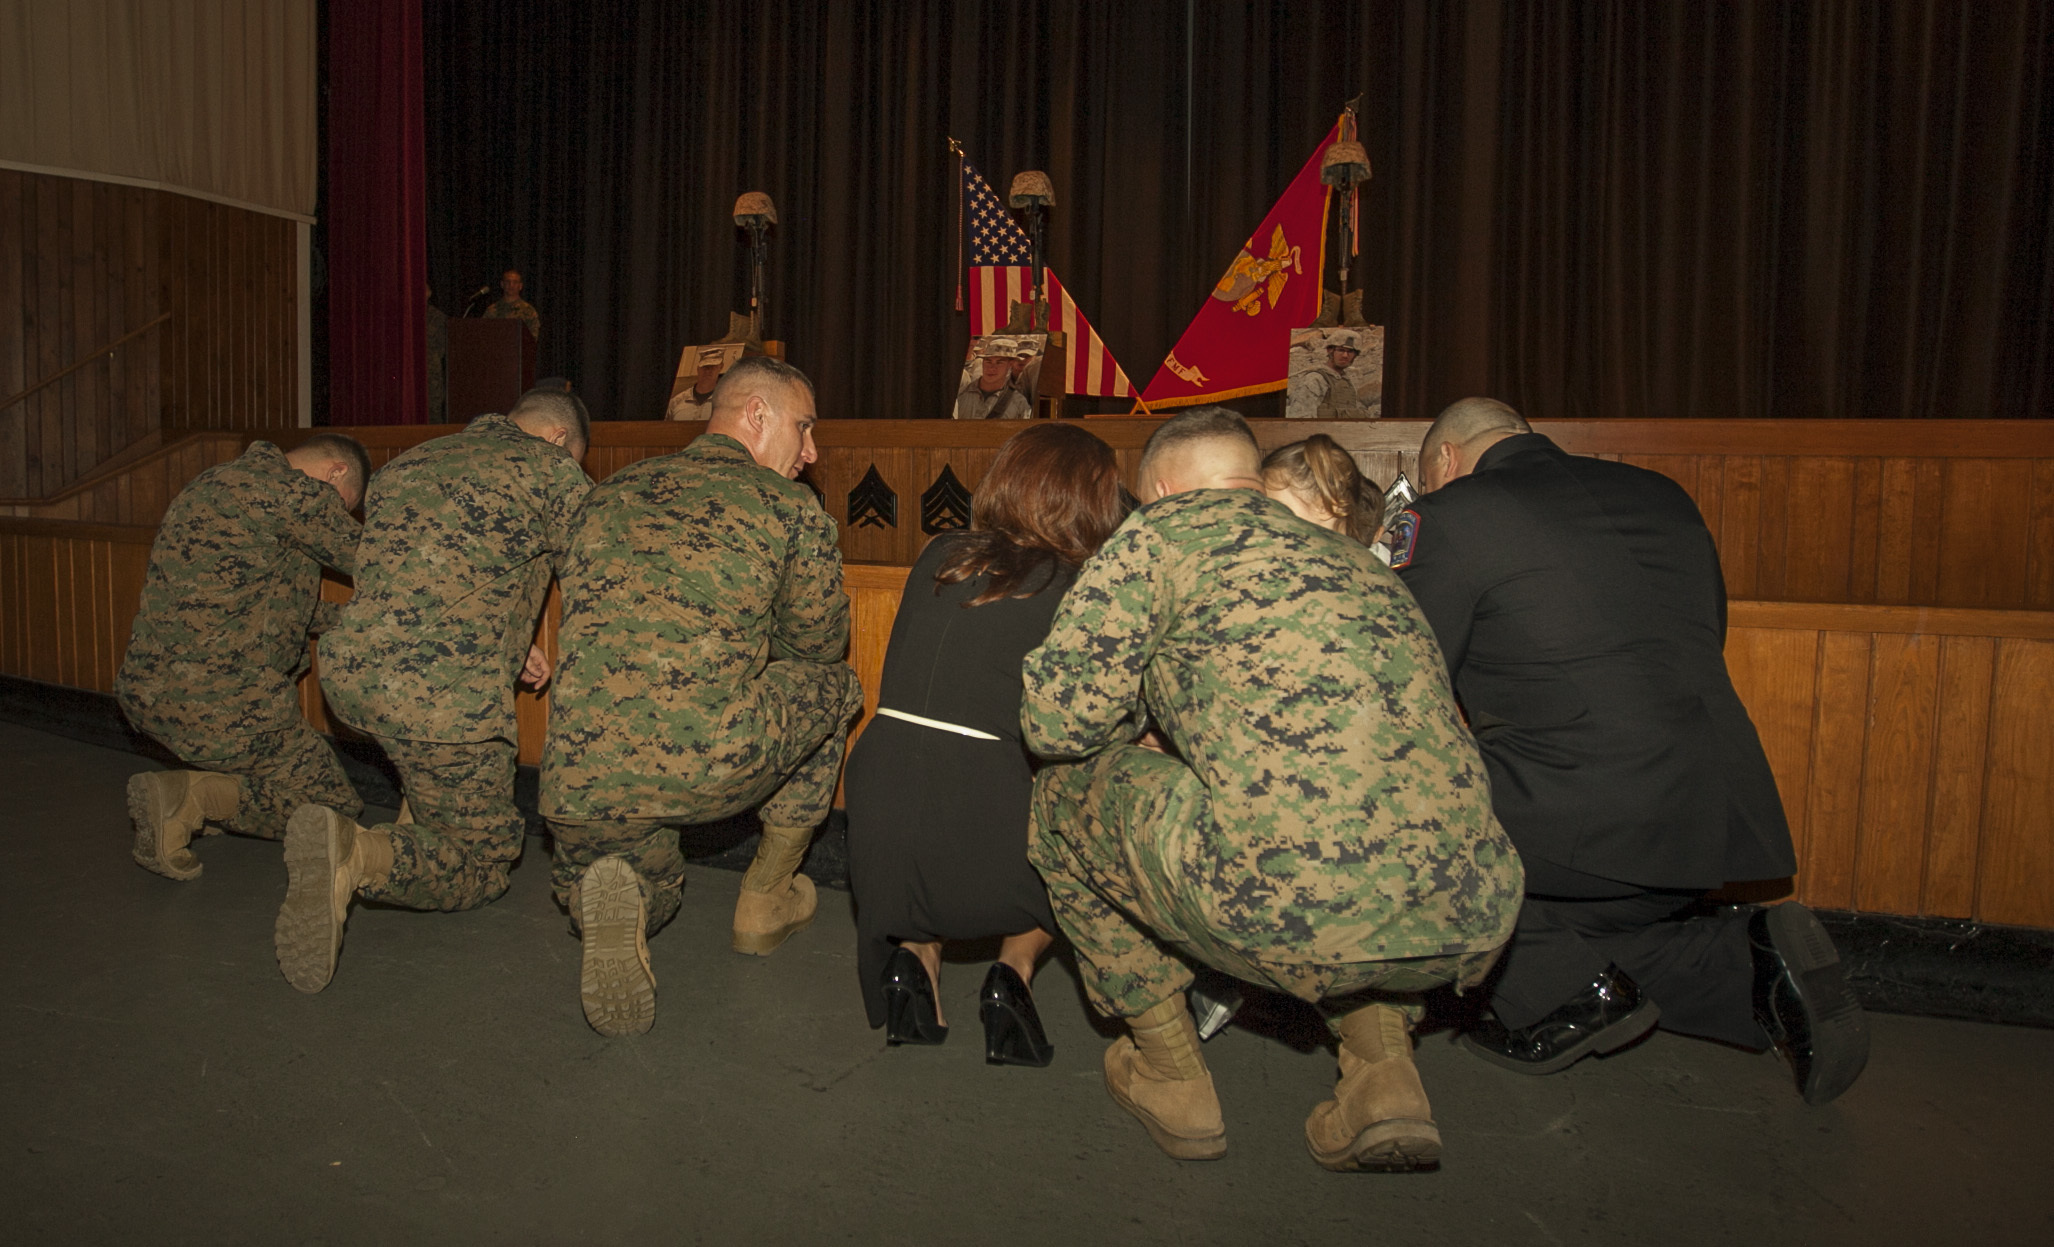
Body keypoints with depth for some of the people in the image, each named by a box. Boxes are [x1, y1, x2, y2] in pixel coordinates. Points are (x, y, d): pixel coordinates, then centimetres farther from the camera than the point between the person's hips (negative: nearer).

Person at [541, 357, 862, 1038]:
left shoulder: (610, 492, 19)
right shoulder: (792, 505, 6)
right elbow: (818, 640, 18)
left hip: (580, 776, 5)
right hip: (717, 761, -4)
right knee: (835, 685, 26)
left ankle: (617, 899, -2)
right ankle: (765, 900, 30)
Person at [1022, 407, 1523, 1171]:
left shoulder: (1162, 533, 8)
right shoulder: (1355, 559, 27)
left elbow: (1056, 722, 6)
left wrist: (1142, 700, 29)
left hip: (1291, 911, -7)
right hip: (1474, 920, 7)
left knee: (1062, 794, 18)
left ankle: (1172, 1077, 27)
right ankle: (1383, 1065, 22)